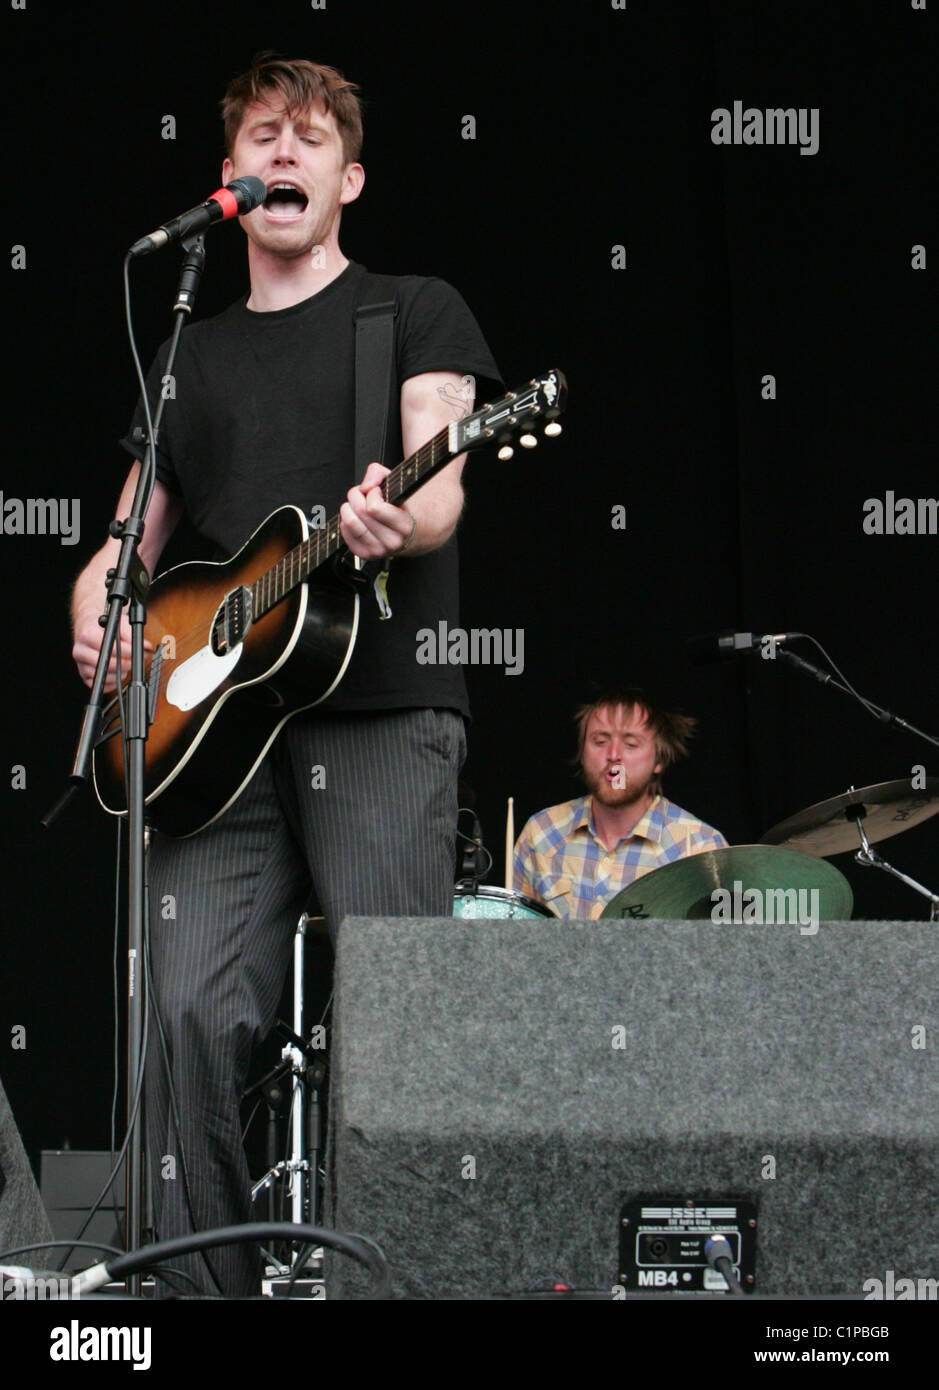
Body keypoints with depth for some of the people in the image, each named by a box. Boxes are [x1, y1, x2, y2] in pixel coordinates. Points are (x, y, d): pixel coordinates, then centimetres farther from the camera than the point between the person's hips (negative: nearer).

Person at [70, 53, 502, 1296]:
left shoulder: (415, 313, 12)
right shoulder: (190, 358, 24)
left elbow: (440, 486, -4)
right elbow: (130, 539, 25)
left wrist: (397, 522, -29)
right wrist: (96, 615, 1)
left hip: (379, 713, -3)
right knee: (192, 1014, -9)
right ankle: (204, 1281, -4)